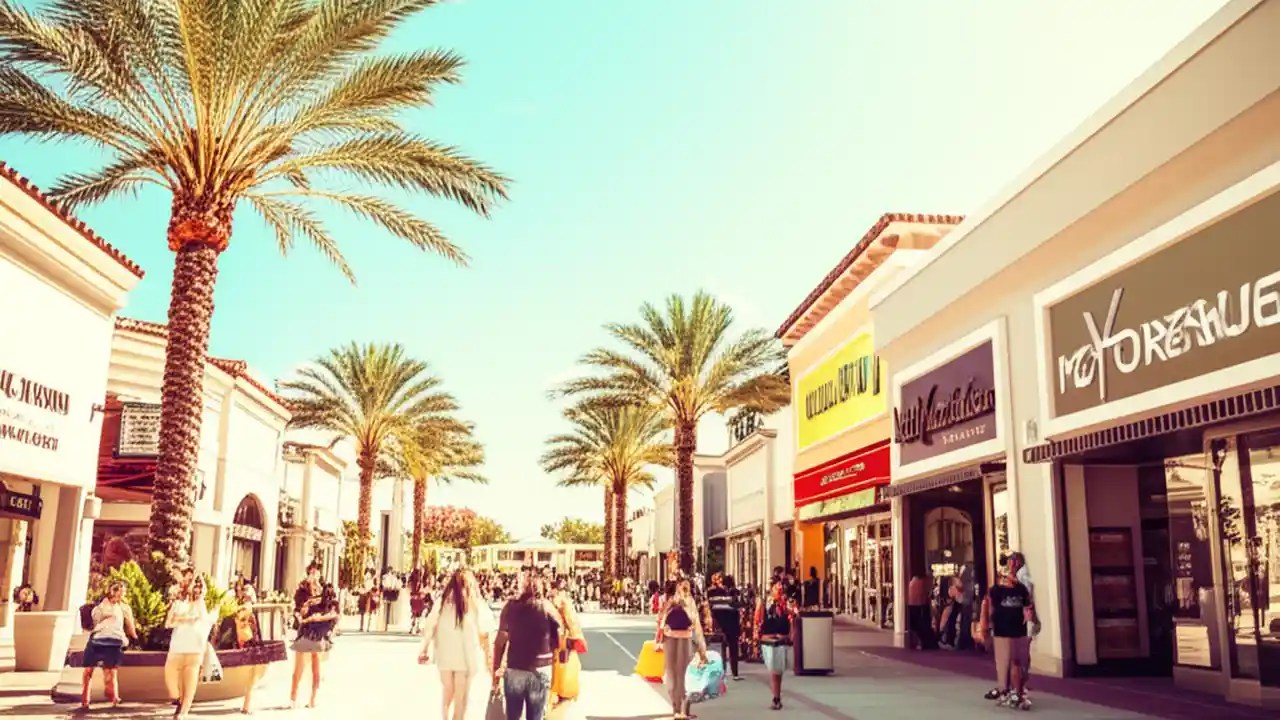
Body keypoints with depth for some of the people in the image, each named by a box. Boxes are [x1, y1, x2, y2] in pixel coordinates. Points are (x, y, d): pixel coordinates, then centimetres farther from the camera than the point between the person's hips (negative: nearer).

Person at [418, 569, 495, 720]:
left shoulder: (442, 601, -1)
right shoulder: (476, 603, -5)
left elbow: (429, 627, -2)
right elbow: (483, 632, -5)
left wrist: (424, 650, 6)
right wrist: (488, 655, 4)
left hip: (445, 654, 2)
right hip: (465, 655, -2)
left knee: (447, 692, 22)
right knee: (461, 696, 10)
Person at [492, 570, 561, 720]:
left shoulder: (511, 606, 0)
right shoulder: (548, 608, -3)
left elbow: (500, 641, 0)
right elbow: (558, 641, -2)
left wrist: (496, 670, 7)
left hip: (514, 669, 1)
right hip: (540, 670, -1)